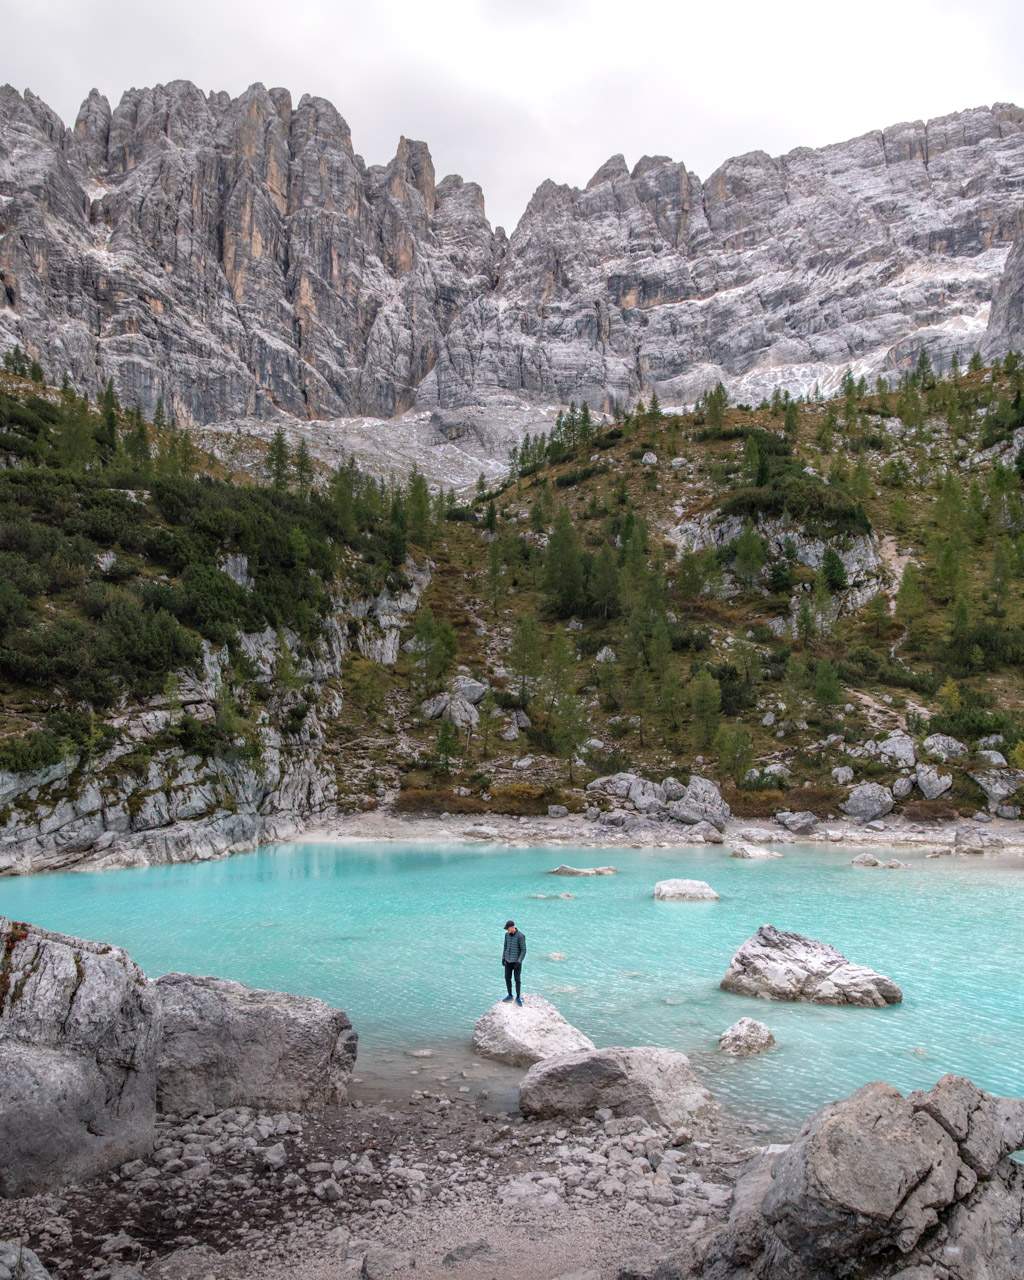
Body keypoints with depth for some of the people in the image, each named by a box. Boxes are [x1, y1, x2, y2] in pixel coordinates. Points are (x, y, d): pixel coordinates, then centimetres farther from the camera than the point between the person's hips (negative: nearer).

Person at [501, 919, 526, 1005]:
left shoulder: (521, 936, -20)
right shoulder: (507, 934, 0)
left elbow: (523, 950, -17)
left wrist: (519, 961, -23)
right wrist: (503, 958, 4)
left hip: (517, 961, -5)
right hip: (508, 960, 5)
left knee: (517, 979, 0)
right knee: (507, 978, 9)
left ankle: (518, 997, 13)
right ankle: (509, 996, 24)